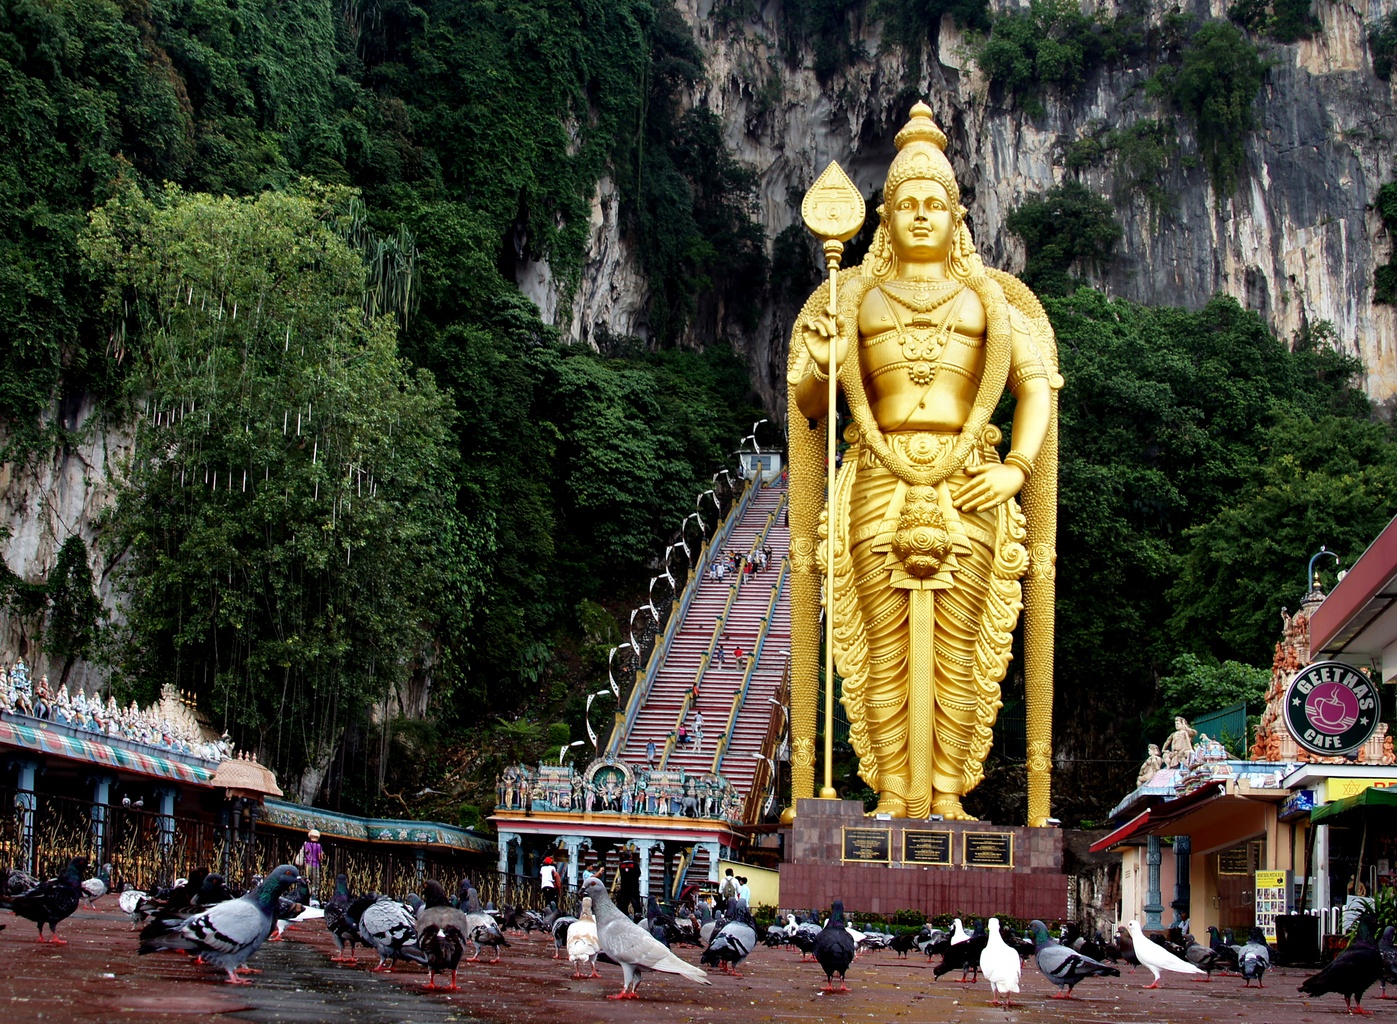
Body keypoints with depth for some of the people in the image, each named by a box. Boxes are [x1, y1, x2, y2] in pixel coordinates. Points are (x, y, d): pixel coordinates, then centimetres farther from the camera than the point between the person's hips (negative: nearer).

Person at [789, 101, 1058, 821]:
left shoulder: (989, 297, 15)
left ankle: (946, 794, 2)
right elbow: (808, 404, 14)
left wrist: (1018, 467, -5)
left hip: (967, 488, 0)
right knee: (886, 647, -4)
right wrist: (819, 366, -9)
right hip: (879, 484, 0)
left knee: (958, 648, -2)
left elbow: (1036, 385, 9)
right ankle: (894, 794, 0)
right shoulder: (855, 296, 15)